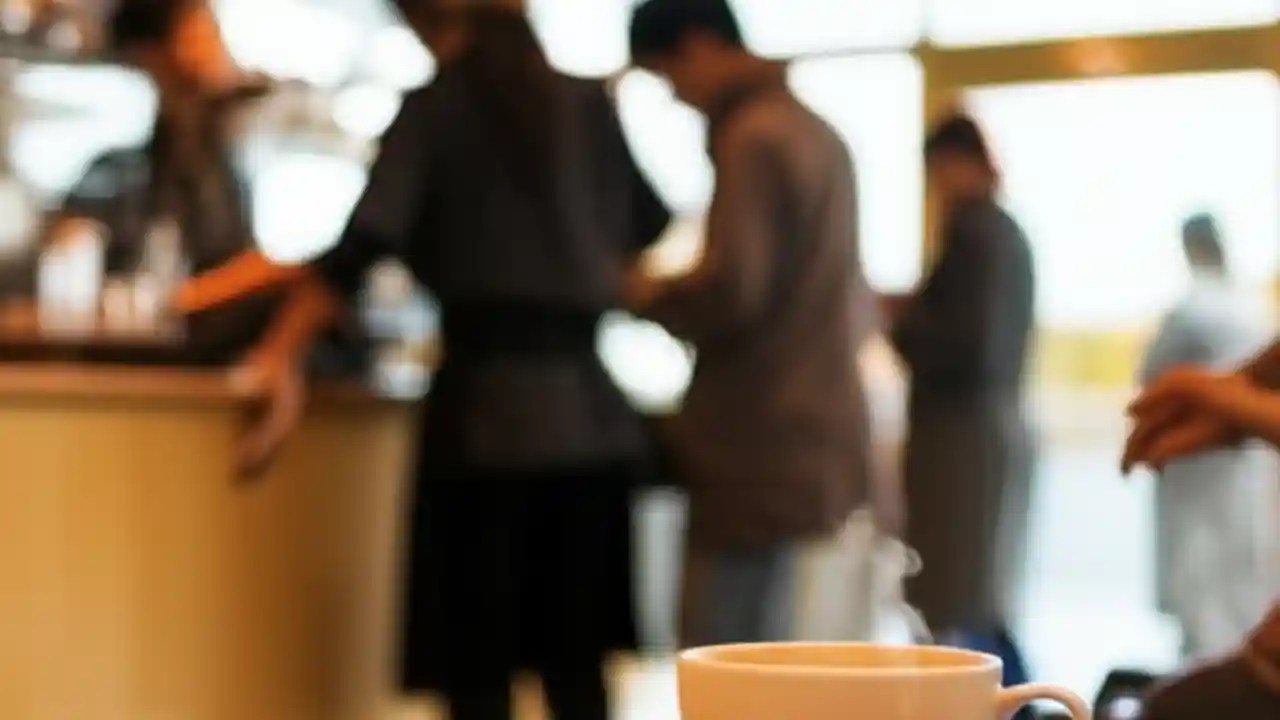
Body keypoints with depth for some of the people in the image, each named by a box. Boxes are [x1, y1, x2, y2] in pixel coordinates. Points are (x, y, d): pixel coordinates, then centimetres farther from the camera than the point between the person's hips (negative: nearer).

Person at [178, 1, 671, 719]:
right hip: (588, 407, 4)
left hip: (488, 404, -4)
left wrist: (283, 355, -9)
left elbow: (363, 247, -11)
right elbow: (644, 226, 24)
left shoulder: (435, 108, 0)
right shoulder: (590, 102, 11)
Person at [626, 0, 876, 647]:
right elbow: (855, 306, 21)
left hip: (758, 437, -10)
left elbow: (730, 291, -23)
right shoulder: (814, 133, 16)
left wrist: (651, 297, -3)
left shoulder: (751, 138, -13)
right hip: (805, 430, 10)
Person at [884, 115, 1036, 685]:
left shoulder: (973, 231, -14)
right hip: (995, 432, 10)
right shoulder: (1005, 231, 13)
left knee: (953, 612, -8)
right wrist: (917, 310, 14)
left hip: (963, 440, -10)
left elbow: (967, 349, -20)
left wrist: (900, 321, -7)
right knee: (981, 609, 14)